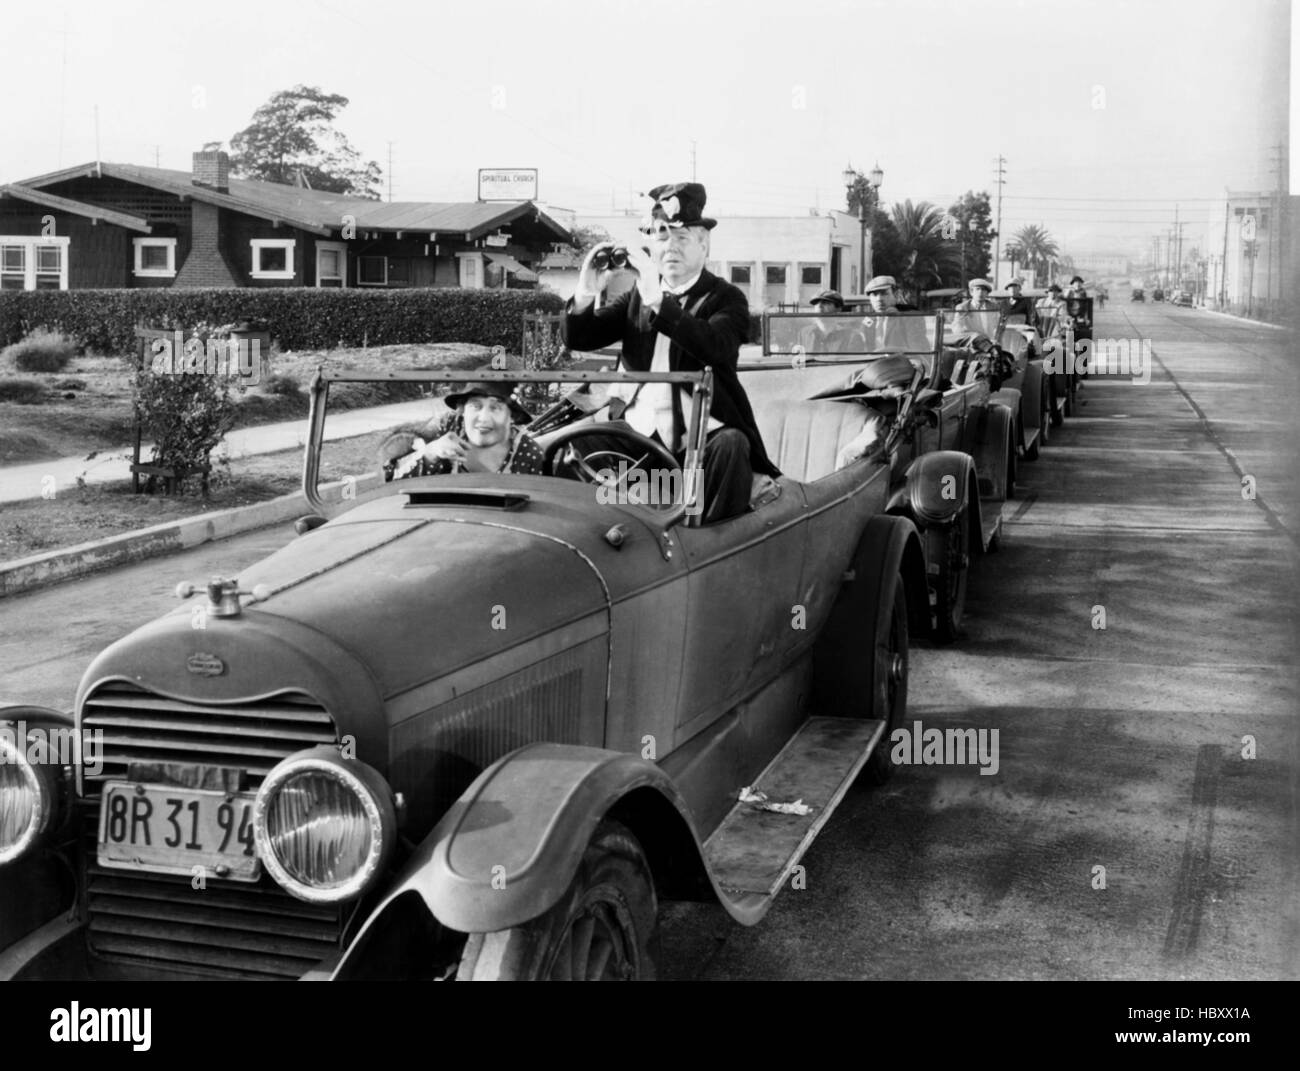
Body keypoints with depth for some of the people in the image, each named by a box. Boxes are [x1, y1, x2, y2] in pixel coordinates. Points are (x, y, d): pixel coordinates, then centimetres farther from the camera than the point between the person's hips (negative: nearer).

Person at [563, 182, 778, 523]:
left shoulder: (726, 298, 1)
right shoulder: (637, 294, 14)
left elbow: (716, 348, -21)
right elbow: (577, 340, 9)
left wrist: (657, 300, -29)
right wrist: (585, 294, -11)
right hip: (639, 432, 4)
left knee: (730, 447, -33)